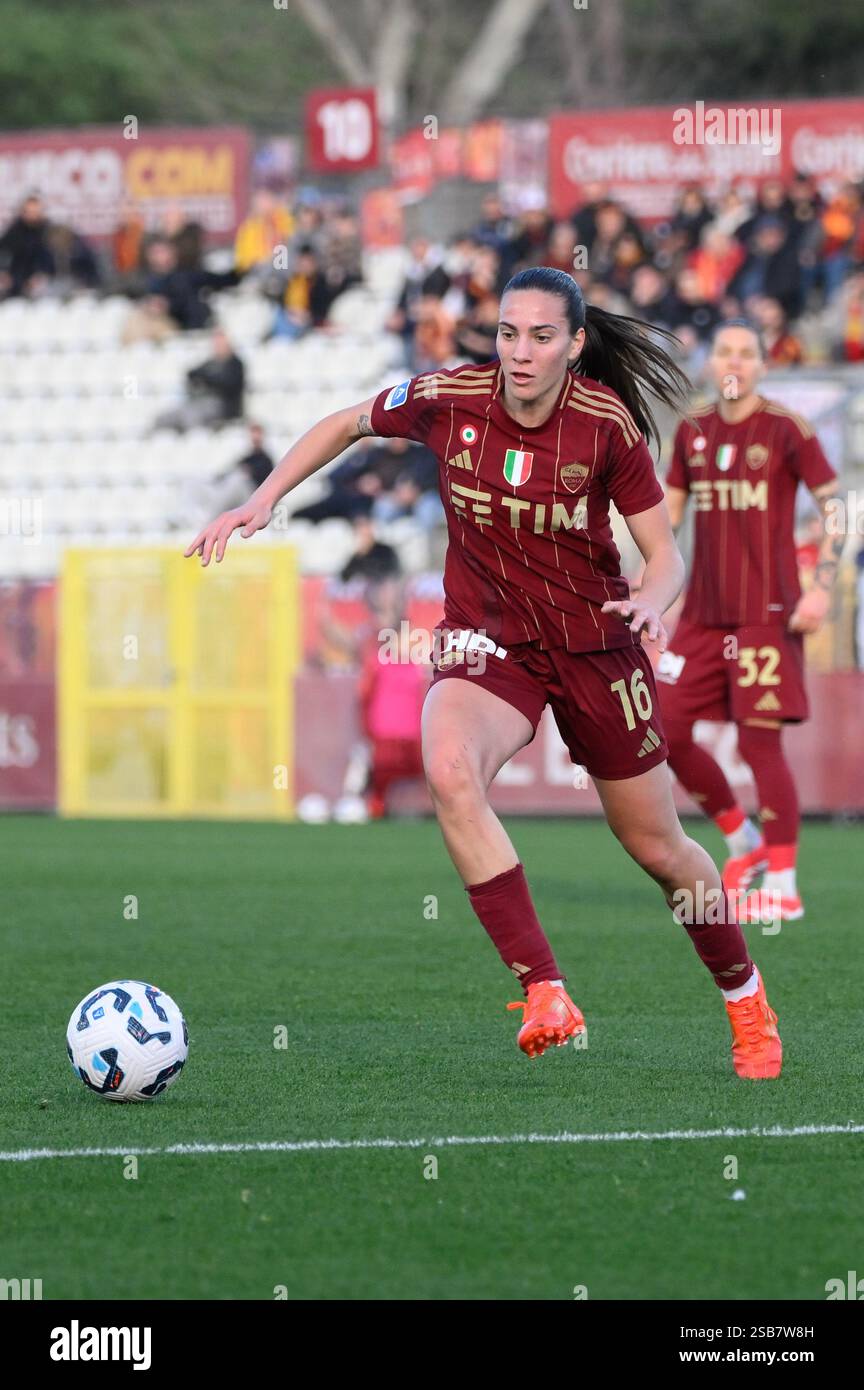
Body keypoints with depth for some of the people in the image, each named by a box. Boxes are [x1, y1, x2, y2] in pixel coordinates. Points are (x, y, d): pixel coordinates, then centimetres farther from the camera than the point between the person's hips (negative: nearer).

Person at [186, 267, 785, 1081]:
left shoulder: (606, 421, -14)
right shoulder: (449, 400, -12)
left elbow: (665, 555, -7)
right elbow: (346, 426, 8)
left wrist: (650, 603, -29)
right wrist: (261, 502, -1)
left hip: (594, 643, 0)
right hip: (487, 639, 0)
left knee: (658, 850, 9)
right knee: (448, 769, -34)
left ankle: (748, 1003, 38)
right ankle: (544, 995, -34)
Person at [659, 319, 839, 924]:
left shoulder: (786, 429, -6)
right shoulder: (693, 431, 10)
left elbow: (835, 505, -6)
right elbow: (668, 509, 19)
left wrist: (823, 588, -14)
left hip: (766, 613, -6)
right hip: (703, 613, 6)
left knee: (759, 739, -9)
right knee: (661, 729, 1)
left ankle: (783, 887, -1)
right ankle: (743, 842, 19)